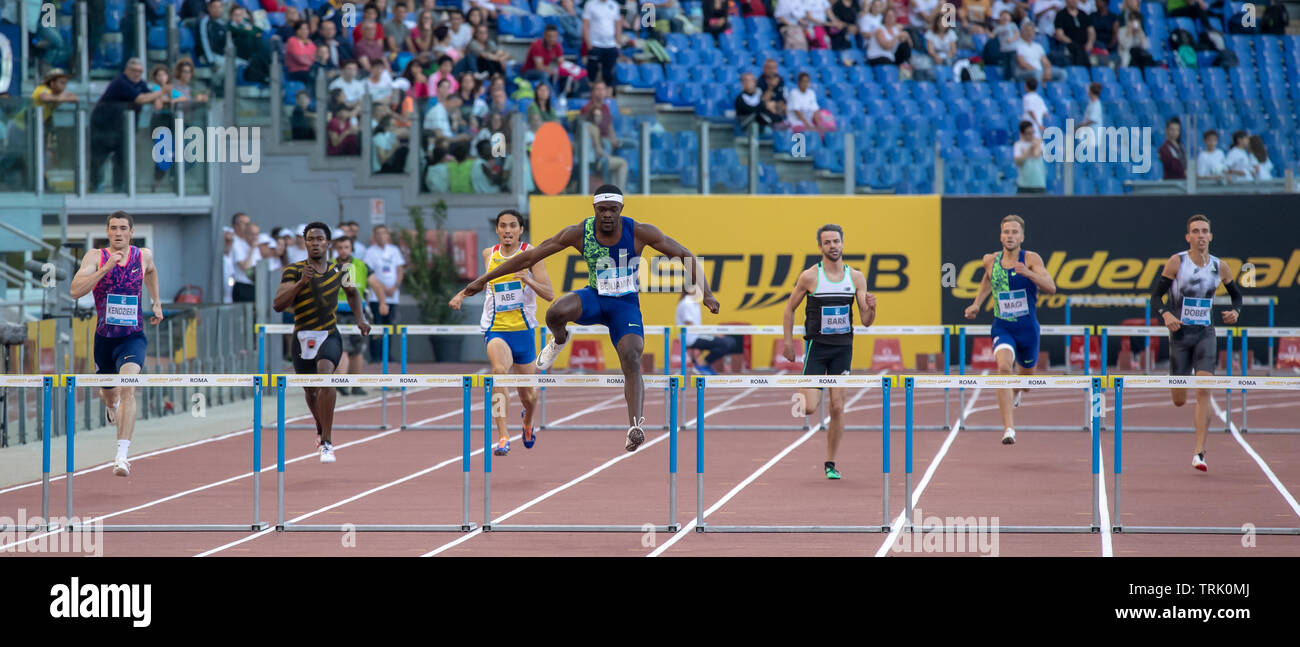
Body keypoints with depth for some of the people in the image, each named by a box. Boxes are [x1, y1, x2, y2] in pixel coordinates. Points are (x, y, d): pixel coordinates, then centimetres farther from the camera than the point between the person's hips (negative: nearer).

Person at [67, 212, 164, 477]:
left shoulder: (144, 255, 0)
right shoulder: (95, 257, -8)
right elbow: (75, 291, -22)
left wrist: (157, 303, 24)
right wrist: (106, 268, -29)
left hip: (133, 337, -1)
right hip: (104, 336, 1)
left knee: (128, 388, -23)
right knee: (109, 393, 20)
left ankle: (122, 455, -29)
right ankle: (112, 404, 61)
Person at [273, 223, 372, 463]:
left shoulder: (338, 270, 6)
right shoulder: (293, 271, -4)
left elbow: (352, 292, 28)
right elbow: (278, 305, -15)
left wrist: (360, 317, 15)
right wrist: (301, 283, -25)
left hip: (329, 336, -1)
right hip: (303, 337, 1)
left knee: (325, 374, -27)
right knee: (310, 391, 14)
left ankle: (327, 443, -24)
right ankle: (322, 430, 48)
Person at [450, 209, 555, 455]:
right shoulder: (489, 254, 4)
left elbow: (550, 294, -10)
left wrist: (529, 280, -27)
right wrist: (463, 295, 18)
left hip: (524, 330, 0)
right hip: (496, 330, 0)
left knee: (528, 396, 11)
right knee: (499, 370, -32)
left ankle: (527, 422, 49)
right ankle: (503, 437, -36)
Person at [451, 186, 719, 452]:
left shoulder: (639, 232, -16)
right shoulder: (579, 233, -14)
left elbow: (686, 256, -9)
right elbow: (529, 257, -8)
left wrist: (706, 293, -21)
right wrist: (484, 279, -7)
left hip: (625, 304, -1)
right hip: (593, 298, 1)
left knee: (631, 359, -24)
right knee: (556, 312, -31)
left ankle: (635, 426, -25)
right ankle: (559, 341, 6)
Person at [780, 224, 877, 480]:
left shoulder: (856, 277, 2)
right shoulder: (810, 276, -6)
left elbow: (866, 322, 3)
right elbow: (790, 308, 6)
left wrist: (871, 308, -19)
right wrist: (788, 341, 1)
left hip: (843, 346, 2)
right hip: (816, 345, -2)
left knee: (837, 407, -1)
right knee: (809, 407, -12)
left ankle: (830, 463, 11)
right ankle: (801, 395, 25)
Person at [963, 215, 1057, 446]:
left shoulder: (1031, 259, -10)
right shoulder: (991, 260, 0)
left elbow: (1051, 288, -22)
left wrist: (1029, 273, -37)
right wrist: (977, 303, 14)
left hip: (1028, 329, 0)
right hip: (1002, 328, 0)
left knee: (1026, 379, 18)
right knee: (1004, 367, -28)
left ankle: (1016, 391, 59)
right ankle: (1008, 427, -32)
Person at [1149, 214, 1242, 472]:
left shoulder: (1220, 266, 1)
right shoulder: (1176, 262, -6)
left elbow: (1237, 295, 17)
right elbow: (1155, 296, -4)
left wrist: (1235, 311, -5)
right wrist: (1166, 314, -24)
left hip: (1205, 334, 1)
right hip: (1180, 333, -1)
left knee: (1203, 391, -16)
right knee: (1179, 401, 3)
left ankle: (1200, 453, -15)